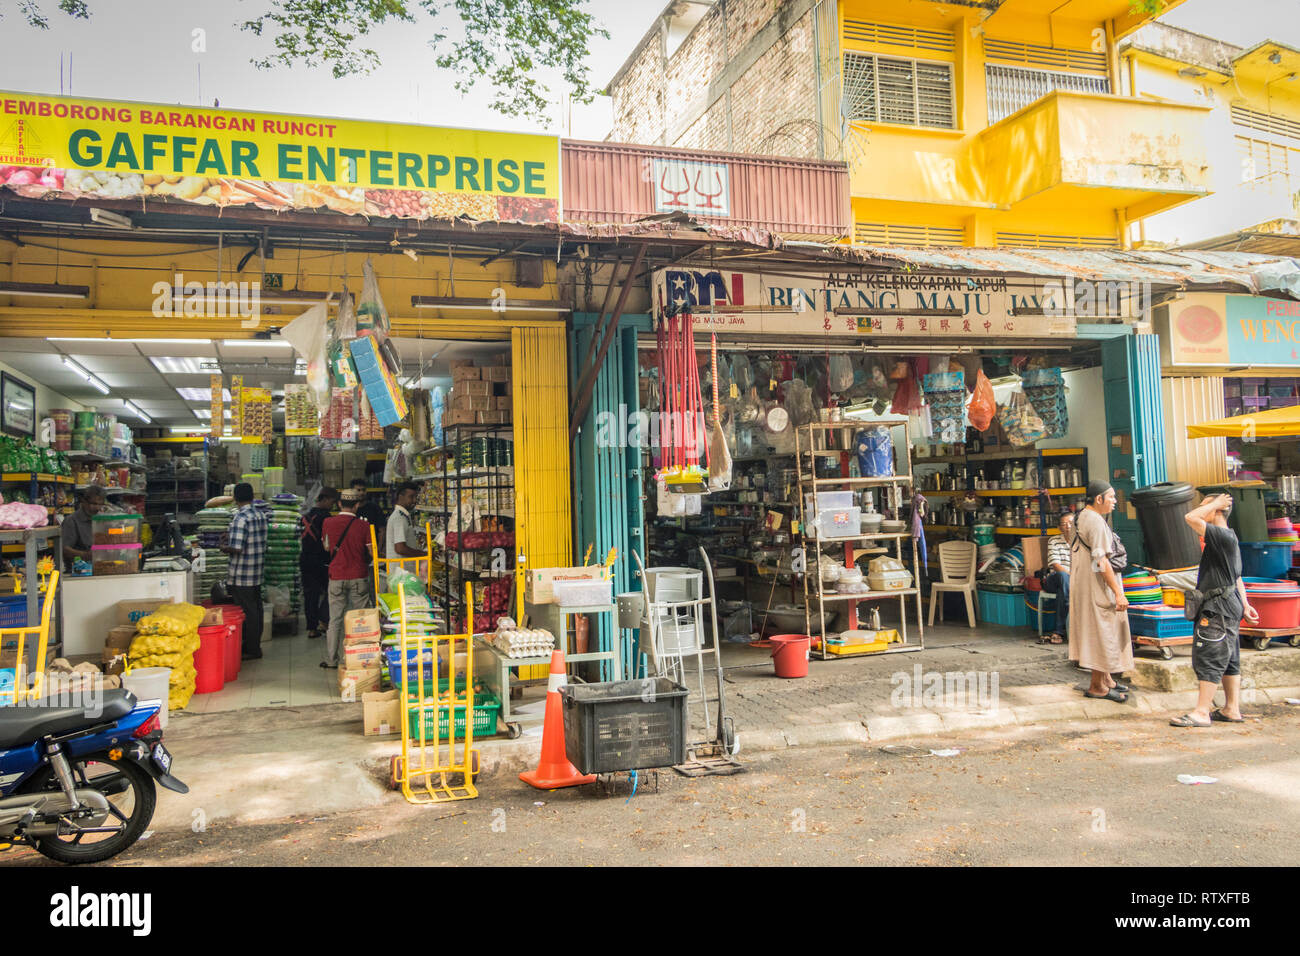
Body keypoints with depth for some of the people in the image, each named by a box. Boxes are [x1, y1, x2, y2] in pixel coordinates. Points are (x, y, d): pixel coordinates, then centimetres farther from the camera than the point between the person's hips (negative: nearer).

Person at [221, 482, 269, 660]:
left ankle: (252, 649, 5)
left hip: (241, 576, -8)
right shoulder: (261, 516, 8)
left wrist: (224, 548, -3)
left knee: (247, 612, -1)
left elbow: (236, 548, -24)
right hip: (257, 573, 8)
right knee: (256, 609, 14)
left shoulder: (240, 518, -17)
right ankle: (255, 645, 23)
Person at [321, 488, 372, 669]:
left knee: (335, 619, 7)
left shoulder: (328, 522, -2)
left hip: (337, 577, 1)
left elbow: (326, 547, 12)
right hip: (359, 576, -1)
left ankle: (331, 660, 10)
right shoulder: (363, 525, -8)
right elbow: (372, 552, -4)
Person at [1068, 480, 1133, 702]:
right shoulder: (1095, 521, -19)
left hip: (1084, 584, 10)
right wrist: (1118, 592, -21)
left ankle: (1106, 679, 29)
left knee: (1102, 633, 18)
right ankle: (1097, 686, 3)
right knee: (1103, 632, -3)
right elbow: (1101, 561, -23)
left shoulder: (1082, 518, 12)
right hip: (1097, 586, -10)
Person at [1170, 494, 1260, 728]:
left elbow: (1191, 517, -28)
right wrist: (1244, 603, 22)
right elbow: (1236, 577, 19)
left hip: (1218, 609, -11)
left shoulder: (1223, 536, -18)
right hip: (1228, 607, 11)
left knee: (1209, 659, -8)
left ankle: (1201, 713, -6)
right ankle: (1232, 709, 20)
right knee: (1229, 660, 14)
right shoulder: (1228, 538, 15)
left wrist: (1215, 503, -14)